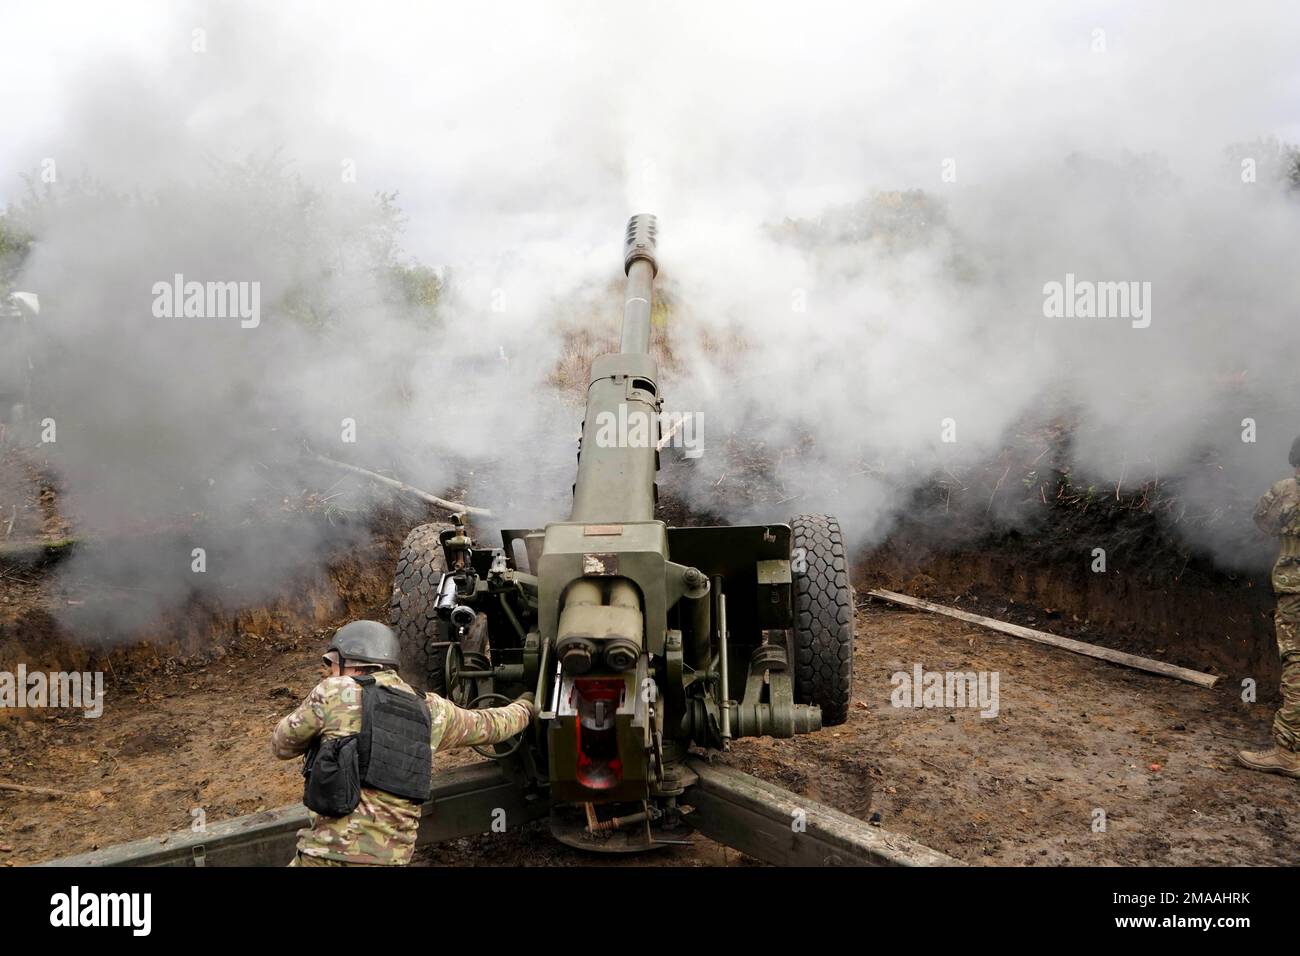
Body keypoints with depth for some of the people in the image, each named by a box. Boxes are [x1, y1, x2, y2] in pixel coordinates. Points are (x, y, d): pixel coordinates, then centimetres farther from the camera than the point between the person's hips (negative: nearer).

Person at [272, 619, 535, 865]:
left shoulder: (333, 692, -3)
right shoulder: (431, 711, 10)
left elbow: (282, 745, 10)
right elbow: (491, 724, 25)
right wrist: (524, 708, 45)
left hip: (332, 855, -5)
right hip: (394, 857, 5)